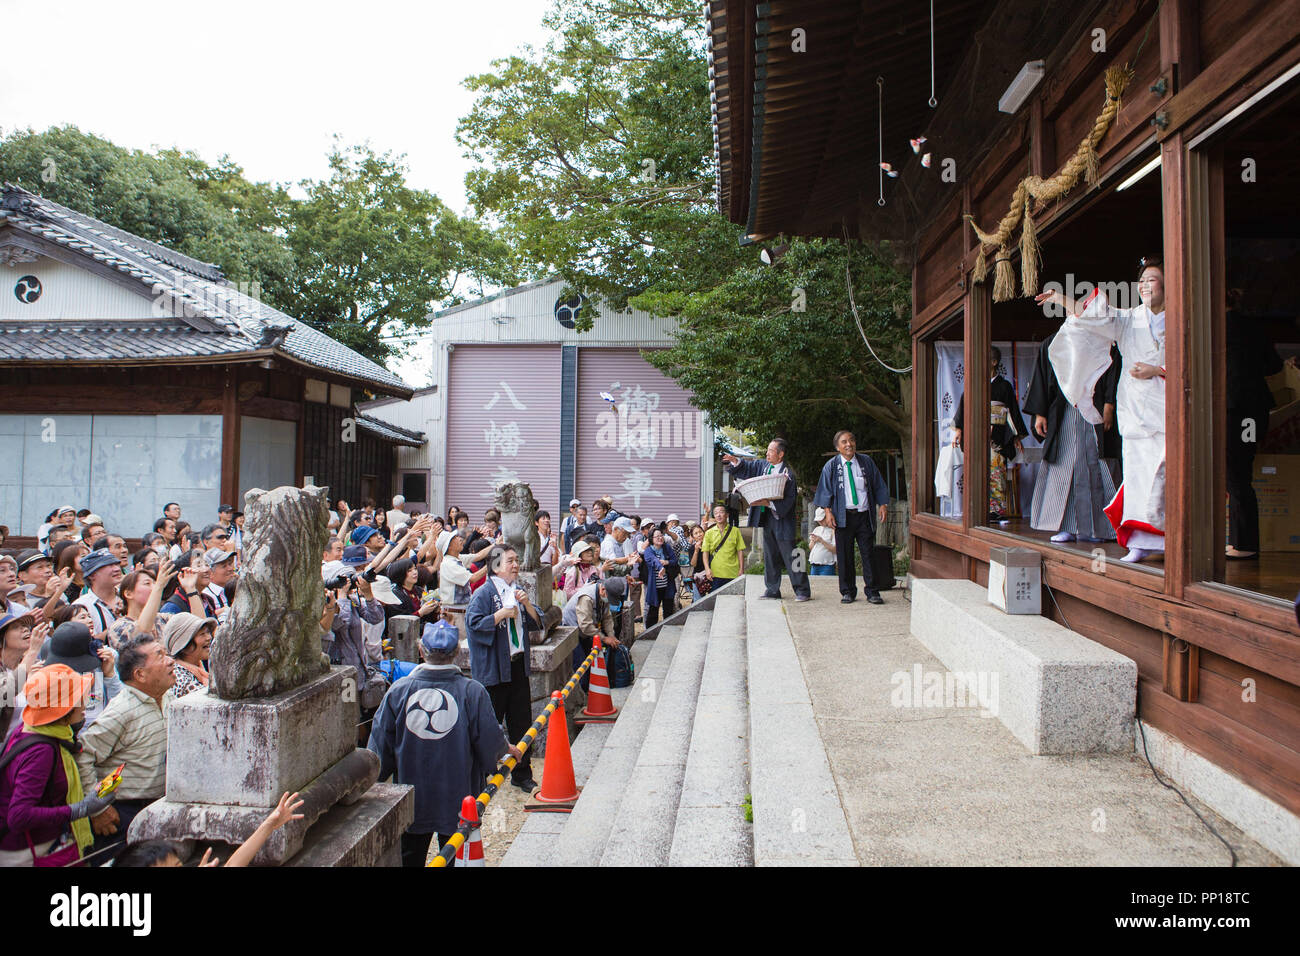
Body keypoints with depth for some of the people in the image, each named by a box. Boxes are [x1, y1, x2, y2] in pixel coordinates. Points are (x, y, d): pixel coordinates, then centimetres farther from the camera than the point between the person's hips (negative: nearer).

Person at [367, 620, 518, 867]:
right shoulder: (473, 692, -16)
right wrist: (508, 749, 12)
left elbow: (379, 747, -4)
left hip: (410, 803, 1)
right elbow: (491, 743, -11)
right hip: (457, 800, -1)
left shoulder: (398, 691, -11)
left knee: (409, 857, 19)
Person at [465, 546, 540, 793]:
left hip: (518, 665, 6)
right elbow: (473, 623, -19)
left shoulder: (518, 592, 12)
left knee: (521, 721, 11)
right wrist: (503, 613, -18)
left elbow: (536, 623, 12)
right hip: (493, 669, -6)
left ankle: (522, 774, 23)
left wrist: (527, 604, -5)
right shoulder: (483, 594, -9)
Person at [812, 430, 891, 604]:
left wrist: (883, 504, 0)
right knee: (844, 556, 2)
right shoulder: (831, 466, 5)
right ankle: (848, 592, 12)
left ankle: (871, 591, 8)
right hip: (843, 517, -1)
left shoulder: (866, 462, 9)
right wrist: (828, 511, -8)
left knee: (868, 554, 0)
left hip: (864, 515, 1)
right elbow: (825, 490, 4)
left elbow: (879, 485, 12)